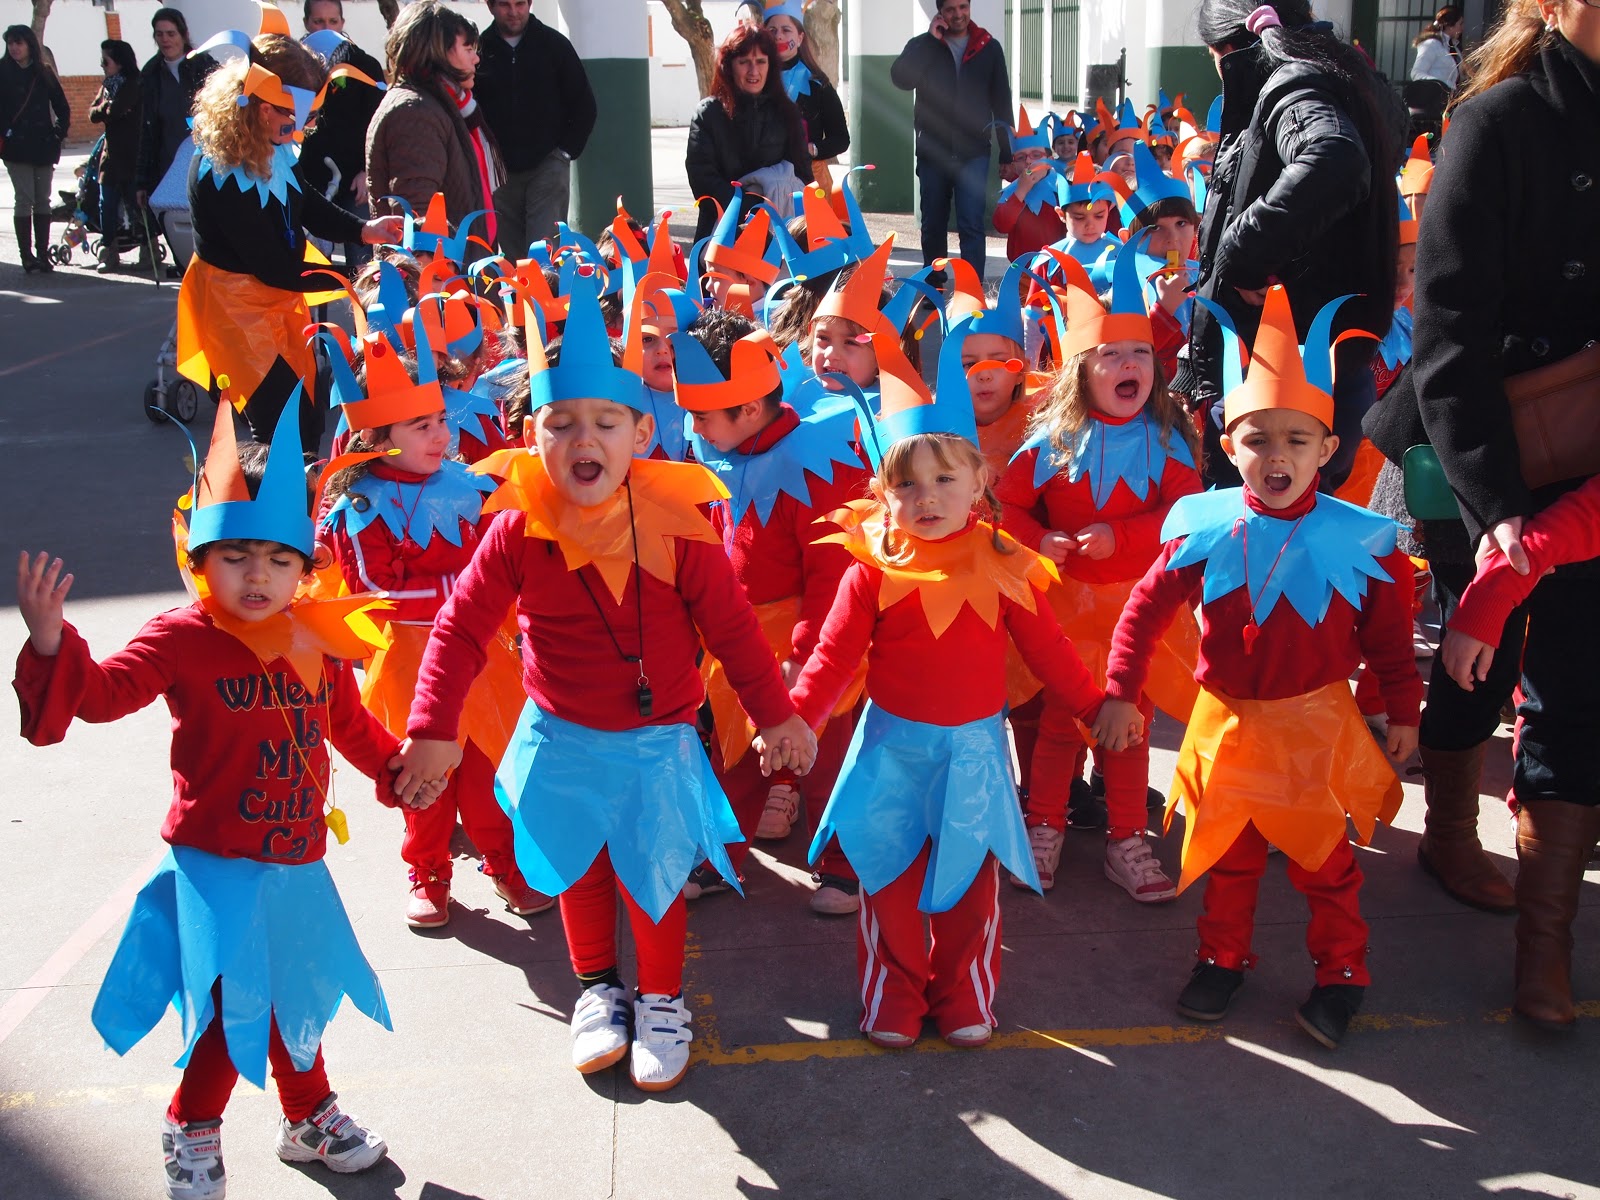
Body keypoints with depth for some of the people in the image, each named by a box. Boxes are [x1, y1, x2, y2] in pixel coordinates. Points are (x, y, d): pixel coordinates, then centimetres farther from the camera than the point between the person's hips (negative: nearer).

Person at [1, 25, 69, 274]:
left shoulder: (43, 73, 10)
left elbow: (62, 108, 14)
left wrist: (59, 133, 4)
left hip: (43, 146, 3)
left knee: (42, 200, 3)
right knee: (25, 199, -7)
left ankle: (42, 253, 7)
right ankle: (27, 255, -4)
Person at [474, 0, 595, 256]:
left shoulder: (553, 44, 2)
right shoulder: (480, 50, 4)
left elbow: (584, 105, 6)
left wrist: (567, 150, -2)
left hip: (548, 165, -2)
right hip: (500, 170, 2)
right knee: (512, 254, 6)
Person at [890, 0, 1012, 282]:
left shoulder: (989, 48, 6)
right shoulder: (922, 46, 5)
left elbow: (1002, 104, 7)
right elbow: (901, 78, -14)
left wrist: (1007, 155, 4)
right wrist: (931, 39, -13)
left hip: (973, 153, -1)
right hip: (932, 151, 1)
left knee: (971, 225, -10)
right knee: (933, 226, 8)